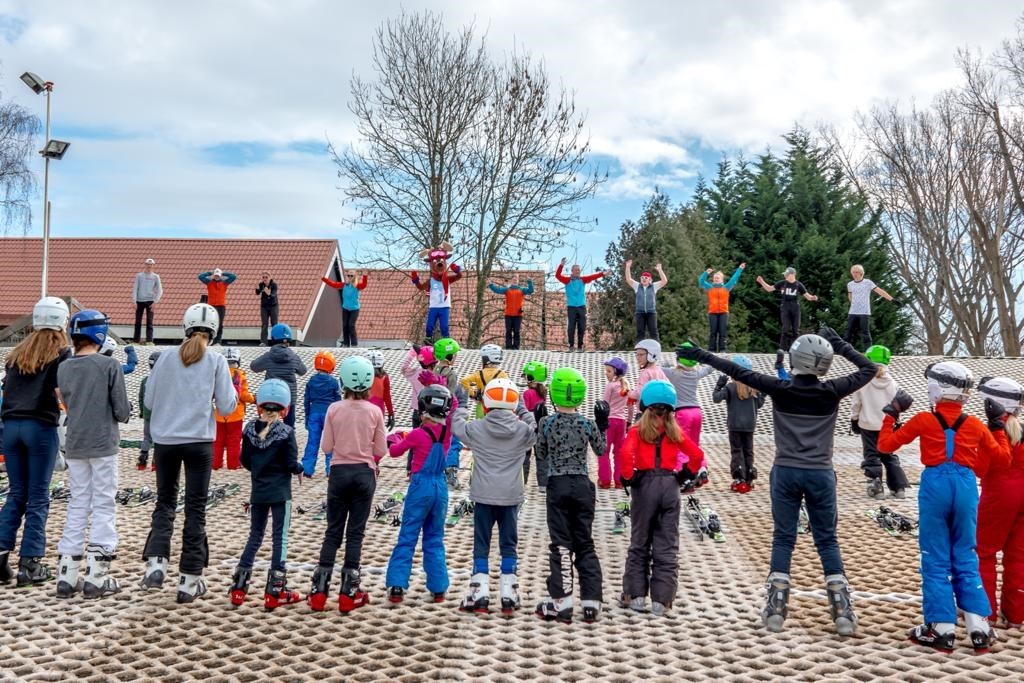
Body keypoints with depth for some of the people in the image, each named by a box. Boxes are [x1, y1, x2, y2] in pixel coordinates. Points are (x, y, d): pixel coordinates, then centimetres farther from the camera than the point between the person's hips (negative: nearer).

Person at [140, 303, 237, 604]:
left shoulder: (166, 358, 2)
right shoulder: (216, 361, -5)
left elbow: (149, 400, 6)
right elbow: (227, 407, -4)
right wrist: (233, 389, 14)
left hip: (165, 440, 2)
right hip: (199, 441, -2)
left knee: (165, 502, 18)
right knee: (195, 508, 6)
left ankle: (156, 563, 2)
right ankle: (189, 579, 9)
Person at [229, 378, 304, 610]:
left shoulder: (249, 429, -1)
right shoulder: (286, 432, -13)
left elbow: (244, 461, 5)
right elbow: (291, 463, -13)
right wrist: (300, 469, 8)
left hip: (257, 493, 5)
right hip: (280, 493, -4)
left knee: (255, 537, 16)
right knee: (280, 539, 3)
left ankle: (239, 589, 17)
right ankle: (275, 593, 4)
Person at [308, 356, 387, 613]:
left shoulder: (334, 409, -6)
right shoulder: (374, 411, -7)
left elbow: (326, 447, -4)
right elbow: (381, 450, -3)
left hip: (339, 473, 1)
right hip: (364, 474, -1)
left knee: (333, 531, 11)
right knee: (355, 533, 7)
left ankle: (318, 592, 13)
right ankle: (348, 594, 10)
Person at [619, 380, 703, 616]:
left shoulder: (638, 430, -4)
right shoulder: (674, 431, 5)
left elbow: (626, 453, -20)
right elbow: (697, 454, 3)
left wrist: (627, 477, -8)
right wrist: (685, 476, 10)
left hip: (645, 484, -2)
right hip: (670, 486, 2)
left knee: (639, 543, 11)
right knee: (667, 546, 7)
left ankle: (636, 595, 13)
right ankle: (661, 600, 6)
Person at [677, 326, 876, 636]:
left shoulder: (780, 389, -5)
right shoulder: (831, 391, -4)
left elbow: (738, 372, -1)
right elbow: (869, 369, 10)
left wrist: (701, 355, 6)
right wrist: (840, 345, 14)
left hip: (786, 473, 0)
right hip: (820, 475, 0)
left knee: (783, 539, 8)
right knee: (827, 541, 9)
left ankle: (776, 608, 6)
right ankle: (842, 609, 5)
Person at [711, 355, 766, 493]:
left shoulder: (730, 387, -12)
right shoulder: (754, 388, 0)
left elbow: (716, 398, -19)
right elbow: (759, 404, 8)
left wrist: (719, 386, -8)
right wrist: (763, 393, 20)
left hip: (735, 425, -3)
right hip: (750, 425, 3)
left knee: (736, 451, 2)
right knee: (748, 451, 12)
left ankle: (739, 480, -5)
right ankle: (749, 479, 16)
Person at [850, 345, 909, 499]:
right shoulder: (892, 383, -4)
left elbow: (856, 403, -6)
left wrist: (854, 419, 8)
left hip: (868, 425, -3)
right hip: (887, 425, 3)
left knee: (872, 456, 6)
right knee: (889, 455, 15)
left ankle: (876, 488, 2)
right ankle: (899, 487, 12)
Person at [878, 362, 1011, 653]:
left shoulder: (924, 420, -1)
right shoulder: (975, 425, 6)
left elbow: (885, 445, 4)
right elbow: (1003, 460, 15)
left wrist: (890, 414, 16)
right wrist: (998, 426, 24)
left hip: (935, 486, -2)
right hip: (966, 487, 2)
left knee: (936, 561, 6)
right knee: (966, 559, 13)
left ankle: (942, 629, 6)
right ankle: (980, 629, 12)